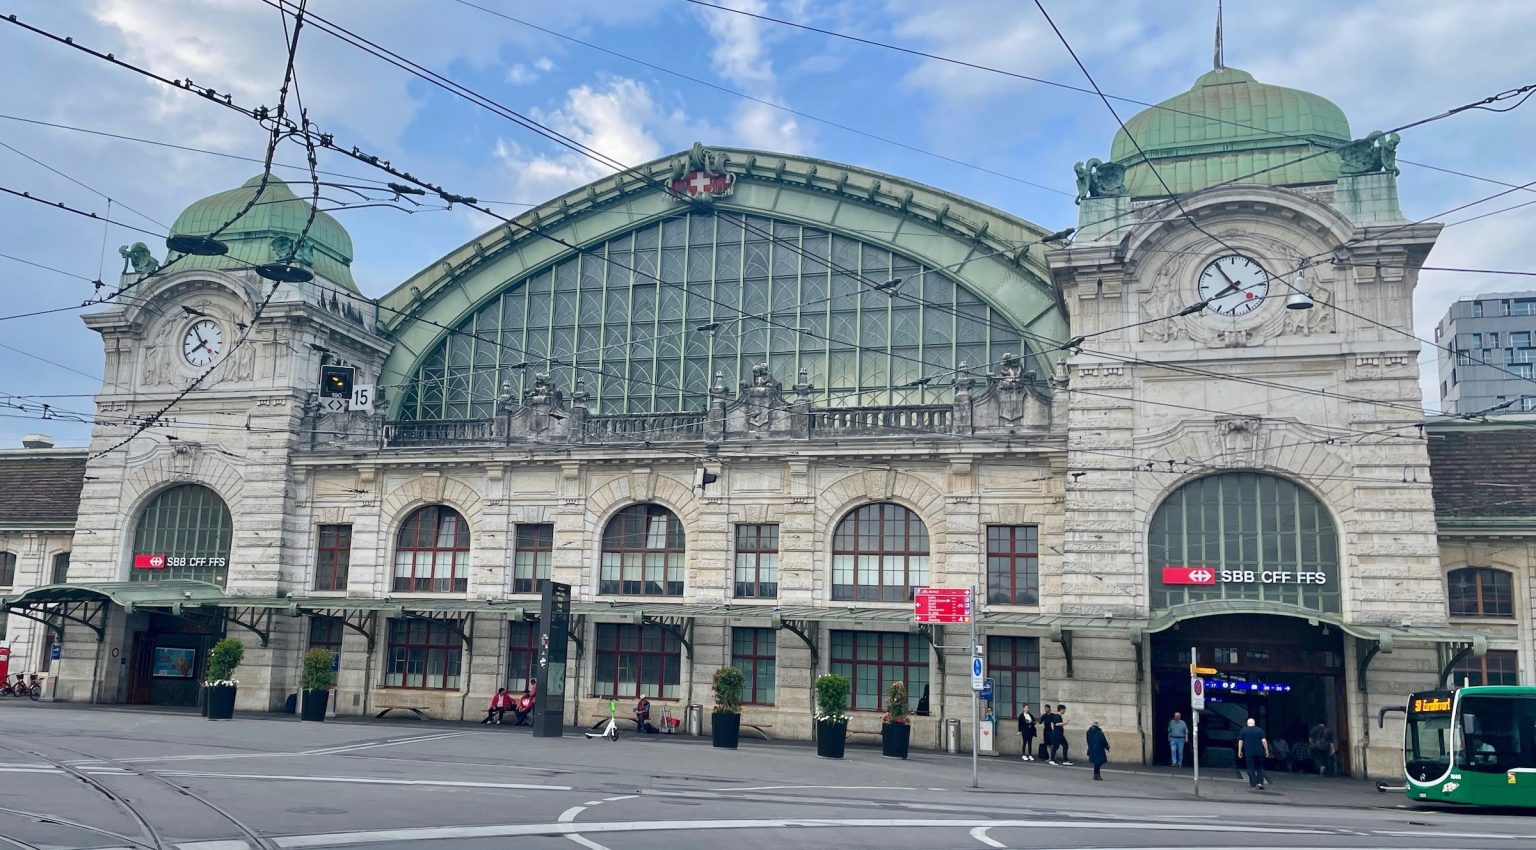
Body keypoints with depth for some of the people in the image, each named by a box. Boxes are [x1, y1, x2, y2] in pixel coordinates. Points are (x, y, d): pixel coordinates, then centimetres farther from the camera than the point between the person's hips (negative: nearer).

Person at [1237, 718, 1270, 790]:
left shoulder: (1244, 730, 4)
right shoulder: (1259, 730, 3)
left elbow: (1240, 741, 3)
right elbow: (1264, 741, -2)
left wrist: (1239, 751, 9)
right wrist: (1266, 751, 4)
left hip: (1249, 753, -1)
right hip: (1259, 752, 1)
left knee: (1251, 769, 2)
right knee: (1260, 768, 13)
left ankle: (1253, 785, -1)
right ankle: (1260, 783, 0)